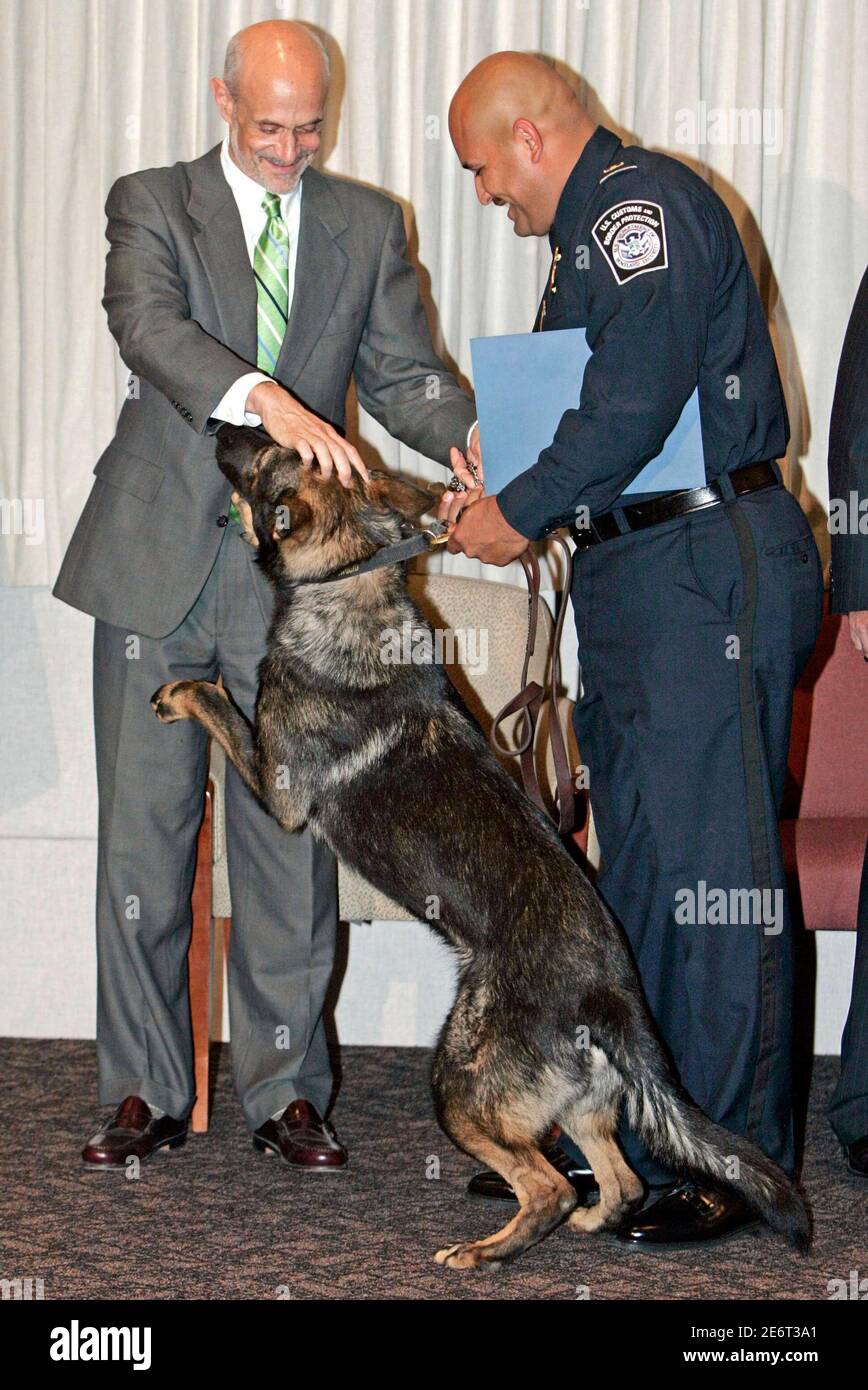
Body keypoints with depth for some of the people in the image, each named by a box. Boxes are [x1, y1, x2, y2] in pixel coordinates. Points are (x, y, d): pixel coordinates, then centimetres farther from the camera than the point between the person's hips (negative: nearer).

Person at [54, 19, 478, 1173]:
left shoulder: (367, 225, 10)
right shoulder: (152, 204, 2)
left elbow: (401, 368, 5)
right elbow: (149, 325, -17)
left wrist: (468, 437, -18)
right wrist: (266, 399, -34)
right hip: (160, 560, -1)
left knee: (290, 839, 3)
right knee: (142, 832, 4)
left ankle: (285, 1090, 14)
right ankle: (146, 1091, 15)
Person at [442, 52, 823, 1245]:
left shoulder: (644, 202, -10)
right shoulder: (594, 230, 22)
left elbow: (638, 403, -20)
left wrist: (522, 516, -10)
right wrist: (502, 502, 8)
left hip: (708, 572, -11)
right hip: (635, 572, 11)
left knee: (707, 861, -9)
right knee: (635, 866, 13)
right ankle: (629, 1133, 21)